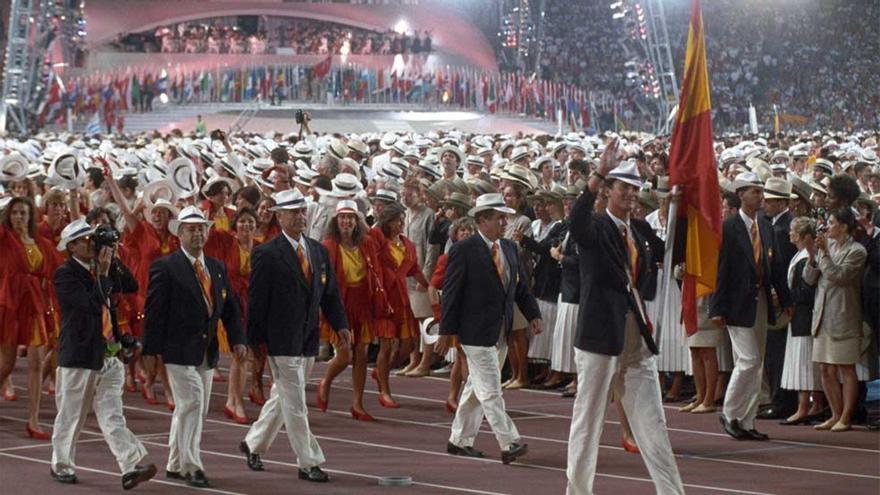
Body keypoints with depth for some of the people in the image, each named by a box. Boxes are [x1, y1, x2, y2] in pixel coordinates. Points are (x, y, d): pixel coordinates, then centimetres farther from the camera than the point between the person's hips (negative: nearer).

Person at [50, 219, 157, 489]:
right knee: (70, 415, 7)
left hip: (108, 354, 5)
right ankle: (61, 465, 23)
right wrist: (103, 272, -17)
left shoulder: (99, 268, 11)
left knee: (112, 415, -1)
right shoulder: (65, 274, -10)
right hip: (78, 355, -5)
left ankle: (130, 467, -12)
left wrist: (113, 260, 0)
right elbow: (92, 304, -22)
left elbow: (132, 286, 7)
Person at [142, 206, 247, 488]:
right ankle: (191, 466, -6)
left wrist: (237, 339, -1)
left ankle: (175, 466, 23)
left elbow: (230, 309, 14)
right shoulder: (165, 267, -7)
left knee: (194, 409, 12)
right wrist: (150, 350, -12)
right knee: (192, 404, -13)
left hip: (208, 352, 7)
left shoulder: (218, 268, 13)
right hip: (179, 350, -7)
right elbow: (154, 311, -9)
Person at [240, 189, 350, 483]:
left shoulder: (319, 251, 10)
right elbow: (256, 301, -9)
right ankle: (308, 463, 0)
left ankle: (253, 444, 34)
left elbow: (330, 292, 13)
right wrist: (255, 340, -10)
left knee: (283, 397, 17)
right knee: (294, 403, -5)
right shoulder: (267, 255, -9)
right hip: (281, 340, -7)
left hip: (307, 338, 7)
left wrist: (340, 324, 0)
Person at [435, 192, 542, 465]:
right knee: (490, 391, -9)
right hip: (477, 330, -8)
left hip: (501, 331, 8)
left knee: (477, 388, 15)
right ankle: (509, 444, -12)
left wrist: (533, 314, 0)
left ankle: (460, 440, 24)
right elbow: (451, 292, -10)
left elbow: (521, 286, 15)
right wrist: (446, 332, -12)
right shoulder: (464, 250, -10)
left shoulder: (510, 248, 11)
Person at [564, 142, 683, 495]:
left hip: (638, 339, 5)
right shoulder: (595, 227, -8)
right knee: (588, 419, 5)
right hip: (600, 335, -5)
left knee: (652, 423, 6)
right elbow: (576, 224, -30)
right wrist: (599, 174, -42)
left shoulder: (641, 230, 12)